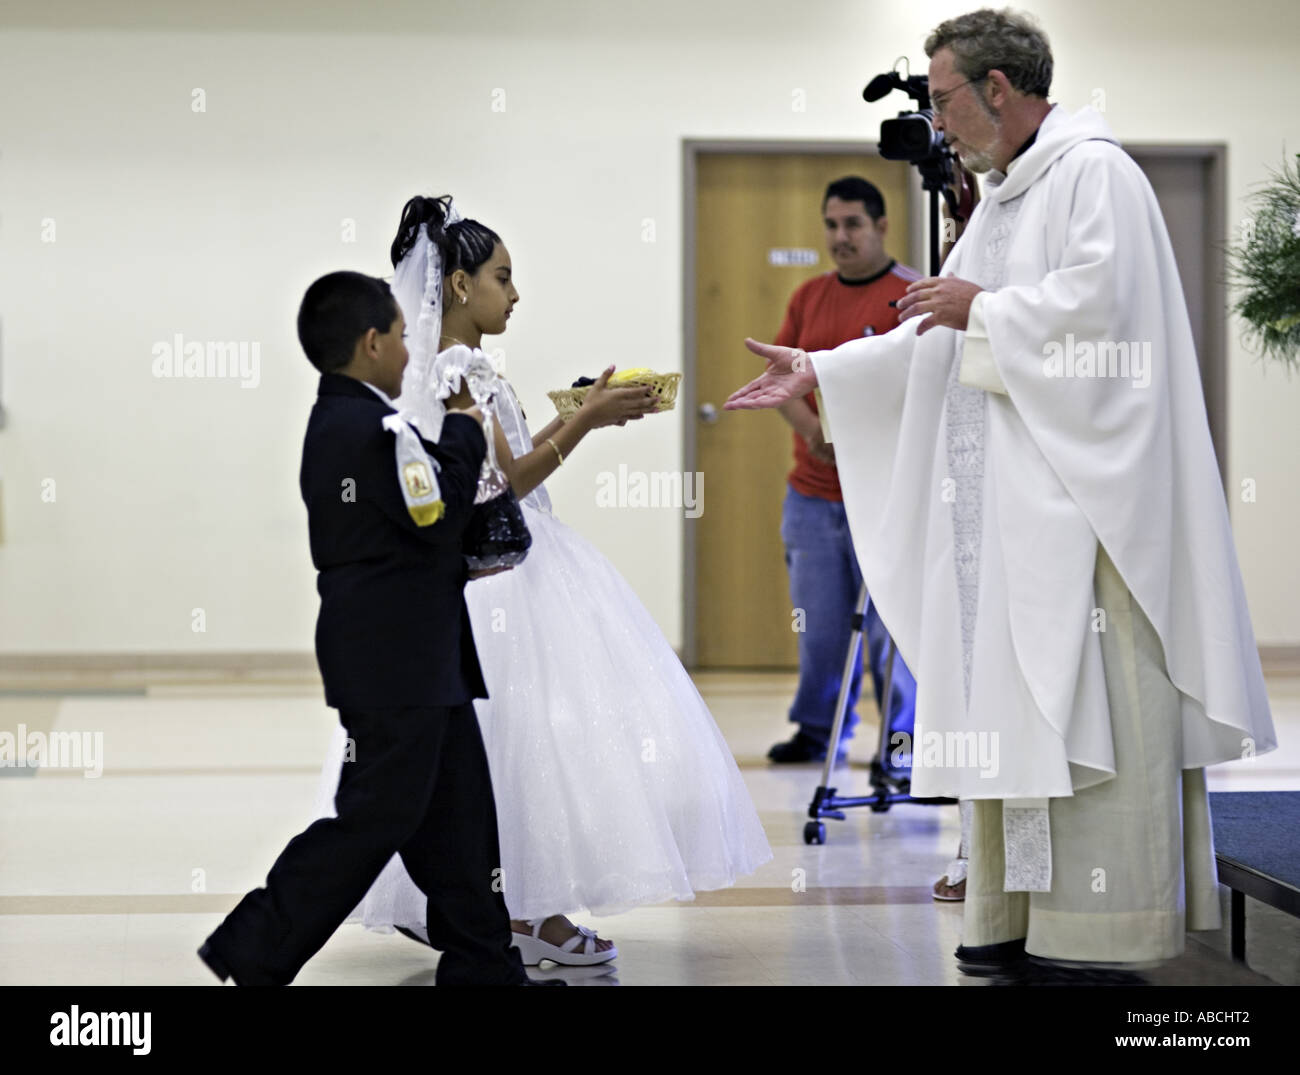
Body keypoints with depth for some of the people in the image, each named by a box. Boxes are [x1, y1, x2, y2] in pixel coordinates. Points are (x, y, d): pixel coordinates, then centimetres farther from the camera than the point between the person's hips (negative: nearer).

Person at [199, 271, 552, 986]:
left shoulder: (333, 422, 15)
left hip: (413, 658, 11)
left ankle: (484, 966, 18)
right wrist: (465, 433, -8)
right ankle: (252, 952, 0)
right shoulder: (373, 429, -17)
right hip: (399, 663, -11)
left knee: (457, 812, 12)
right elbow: (438, 513, -20)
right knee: (376, 817, -6)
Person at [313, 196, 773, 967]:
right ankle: (531, 911, -2)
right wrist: (587, 420, -20)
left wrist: (583, 414, 15)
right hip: (496, 572, -10)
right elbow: (507, 482, -19)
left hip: (508, 563, 10)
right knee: (526, 736, -7)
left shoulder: (453, 368, 14)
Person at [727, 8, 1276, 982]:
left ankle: (1097, 935, -8)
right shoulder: (1003, 197, 21)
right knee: (1013, 699, 7)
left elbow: (1098, 294, -21)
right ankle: (1023, 921, 11)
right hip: (1011, 500, 9)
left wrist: (985, 308, -9)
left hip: (1081, 491, -9)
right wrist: (816, 371, 20)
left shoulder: (1095, 172, -7)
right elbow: (936, 338, 24)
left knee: (1085, 700, -10)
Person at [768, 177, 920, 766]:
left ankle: (906, 737, 9)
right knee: (819, 623, 8)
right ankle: (818, 729, 23)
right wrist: (811, 428, -4)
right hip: (812, 491, 5)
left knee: (890, 623, -4)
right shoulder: (809, 297, 16)